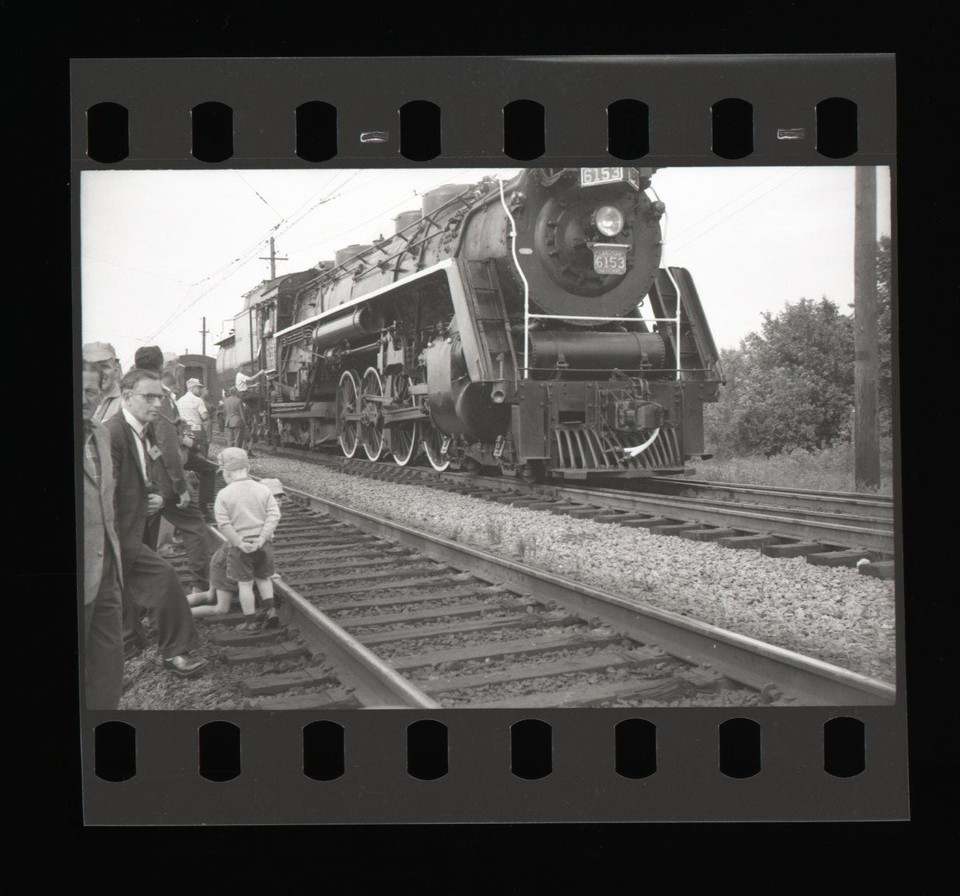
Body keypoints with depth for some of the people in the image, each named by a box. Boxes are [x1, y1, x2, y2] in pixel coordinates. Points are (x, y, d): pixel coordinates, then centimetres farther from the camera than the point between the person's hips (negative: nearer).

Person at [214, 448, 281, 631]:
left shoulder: (224, 495, -8)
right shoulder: (263, 489, 0)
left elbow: (224, 524, -13)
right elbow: (274, 515, -7)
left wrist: (239, 543, -11)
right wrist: (262, 538, -9)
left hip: (240, 546, -3)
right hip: (264, 544, 3)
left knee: (245, 583, 7)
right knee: (263, 578, 23)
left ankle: (250, 622, 11)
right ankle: (270, 610, 12)